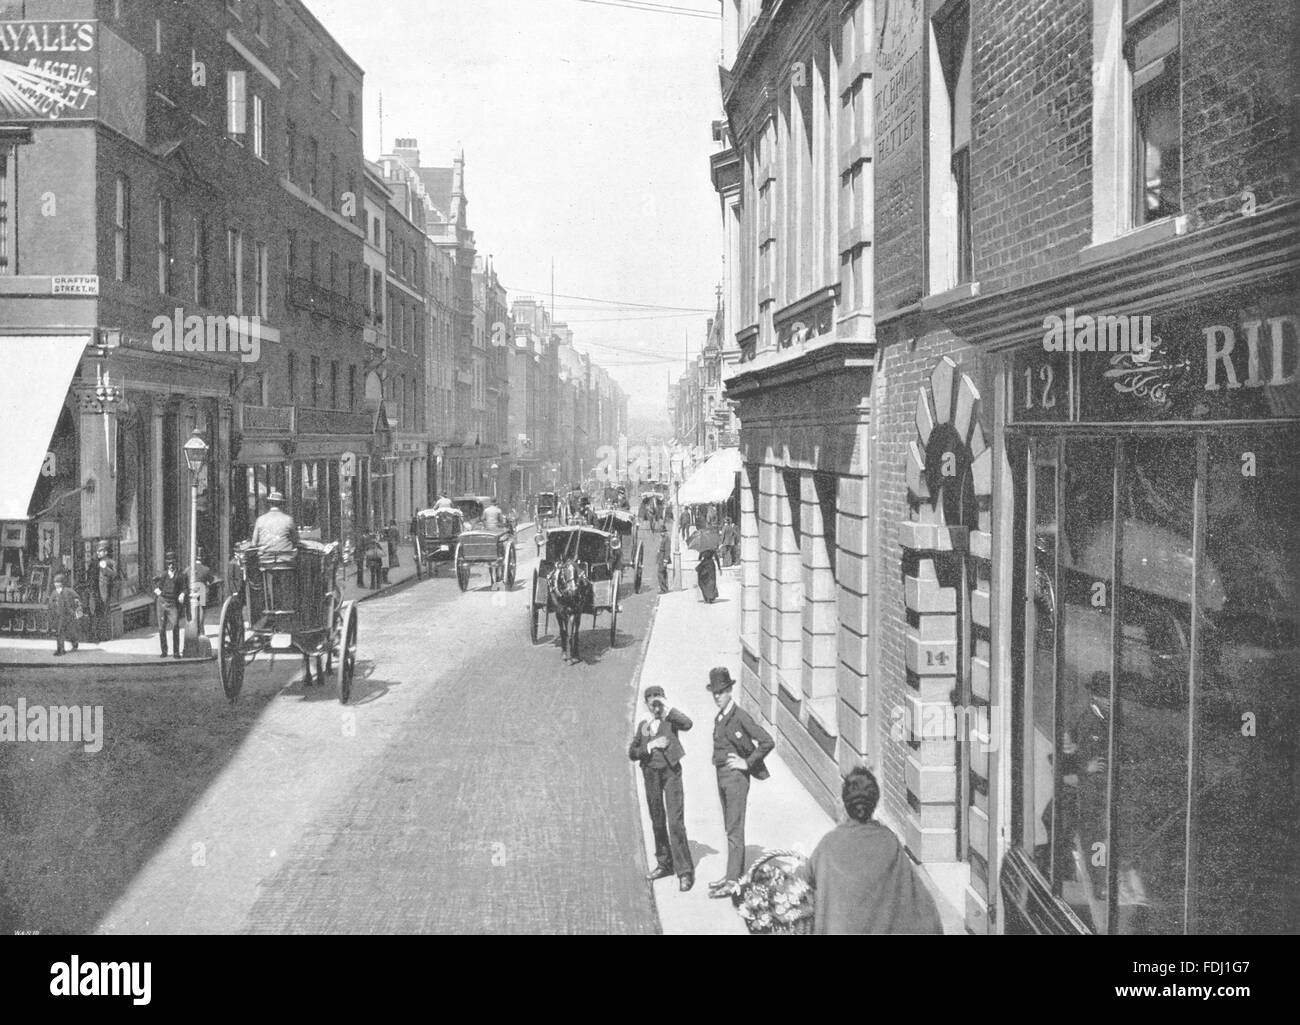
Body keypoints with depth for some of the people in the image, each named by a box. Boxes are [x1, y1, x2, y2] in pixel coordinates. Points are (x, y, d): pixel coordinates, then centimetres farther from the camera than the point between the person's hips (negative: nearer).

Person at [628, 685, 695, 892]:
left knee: (675, 822, -13)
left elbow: (687, 724, -22)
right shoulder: (643, 725, 12)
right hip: (651, 774, 5)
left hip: (671, 772, -5)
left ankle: (685, 871, -12)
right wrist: (651, 746, -11)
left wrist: (668, 708, -17)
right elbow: (632, 753, 5)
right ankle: (665, 864, 30)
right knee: (657, 822, 14)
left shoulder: (670, 721, 2)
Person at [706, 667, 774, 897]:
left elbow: (767, 742, -19)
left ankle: (733, 881, -9)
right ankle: (736, 873, 24)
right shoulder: (719, 718, 11)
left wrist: (747, 763, -15)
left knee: (735, 830, -8)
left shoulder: (740, 716, -15)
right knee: (730, 828, 15)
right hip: (721, 776, 9)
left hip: (736, 776, -9)